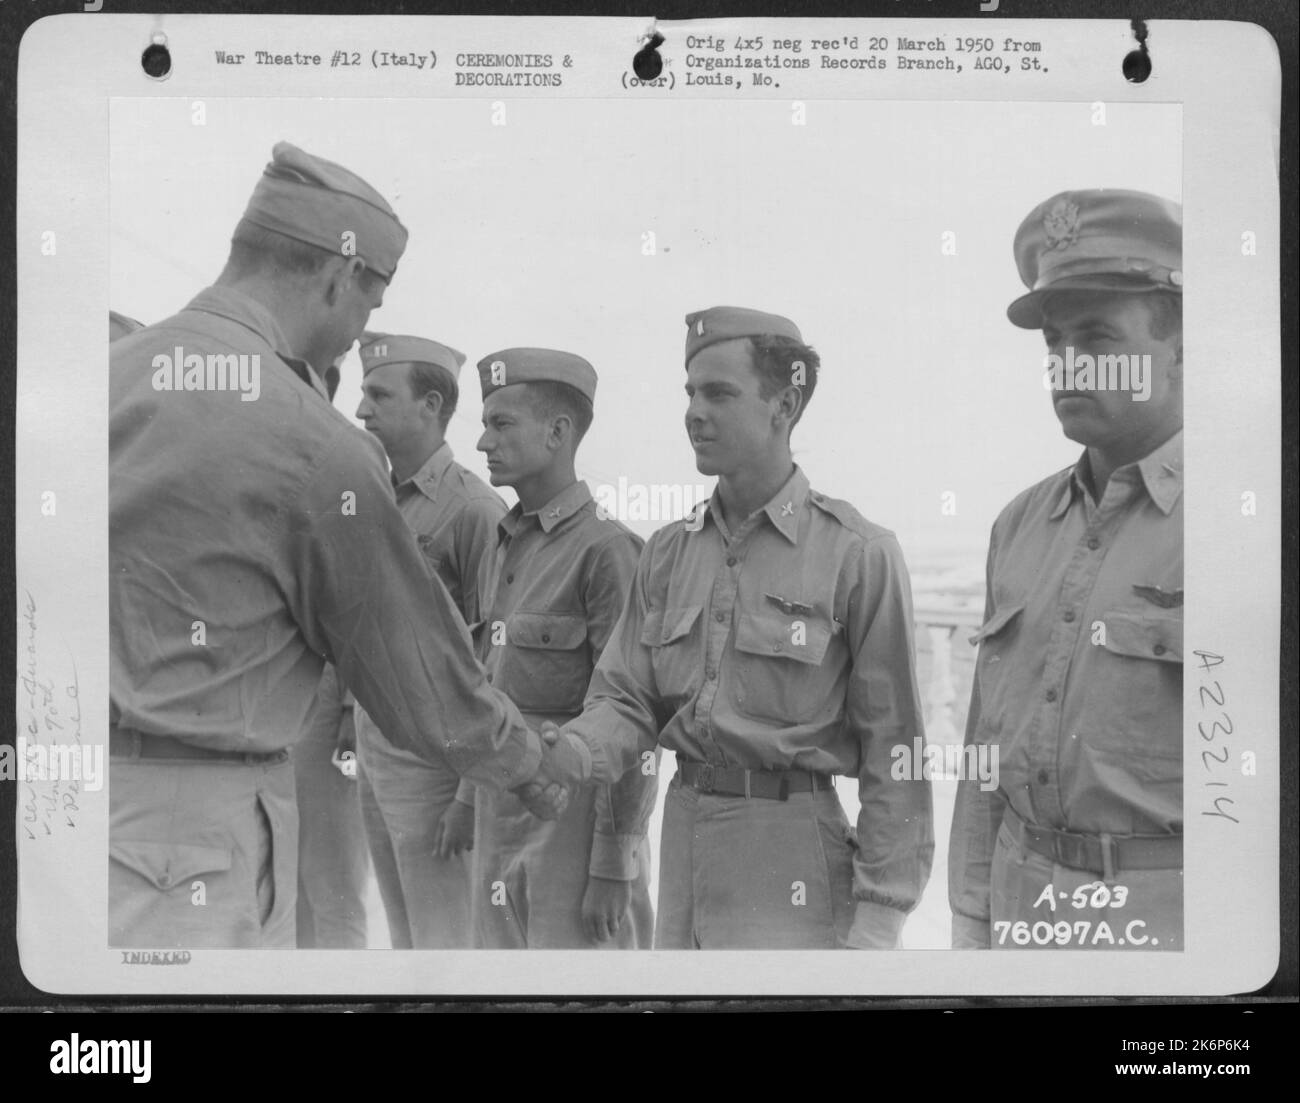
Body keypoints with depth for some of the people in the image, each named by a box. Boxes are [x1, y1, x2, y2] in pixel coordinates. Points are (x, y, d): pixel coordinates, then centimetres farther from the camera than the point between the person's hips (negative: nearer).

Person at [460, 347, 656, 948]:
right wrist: (466, 799, 19)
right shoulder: (508, 544, 12)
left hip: (576, 821, -8)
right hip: (501, 813, 8)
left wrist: (614, 866, -17)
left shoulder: (606, 549, -14)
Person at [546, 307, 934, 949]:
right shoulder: (667, 553, 8)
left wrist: (877, 916, -10)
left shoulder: (858, 555, -10)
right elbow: (628, 699, 8)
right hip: (683, 840, 5)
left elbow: (892, 748, -9)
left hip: (791, 848, -5)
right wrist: (576, 749, -15)